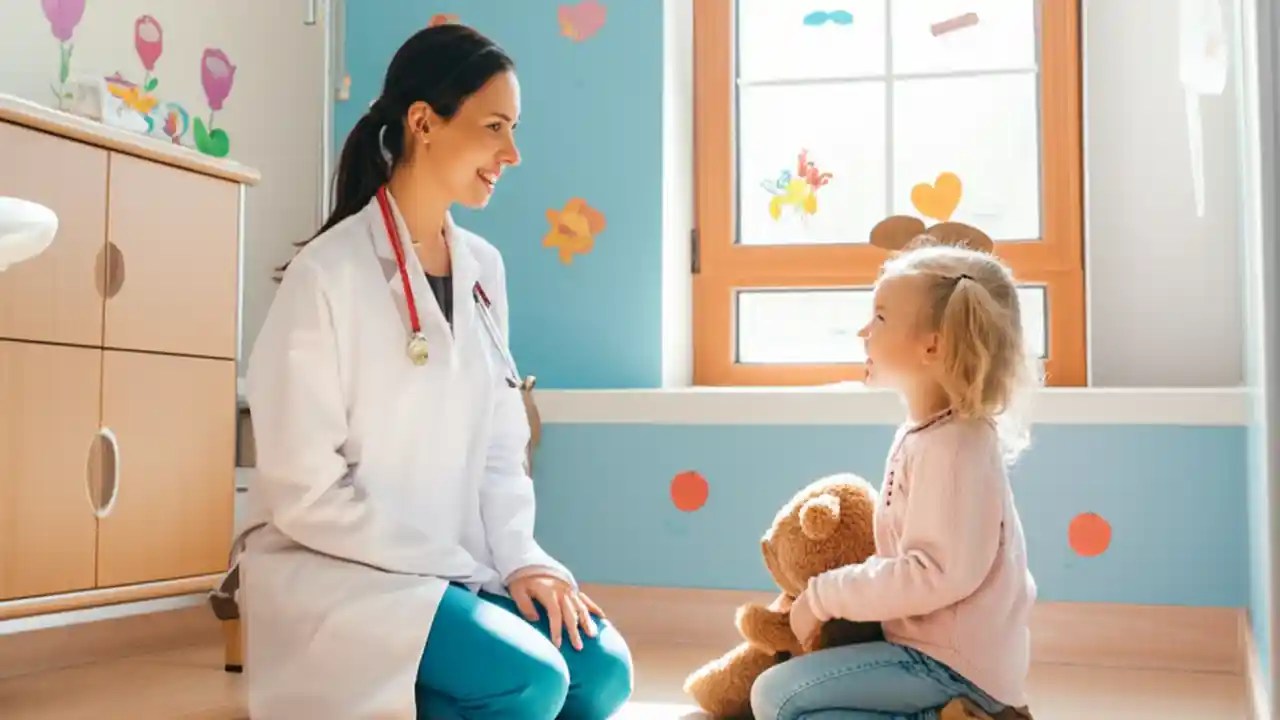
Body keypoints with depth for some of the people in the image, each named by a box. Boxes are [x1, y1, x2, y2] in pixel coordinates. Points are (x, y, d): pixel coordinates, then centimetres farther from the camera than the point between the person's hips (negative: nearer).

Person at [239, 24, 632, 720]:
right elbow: (304, 494, -16)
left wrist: (520, 558, -9)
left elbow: (499, 450, 9)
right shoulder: (328, 273, -15)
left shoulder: (483, 268, 6)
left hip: (454, 568, 7)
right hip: (335, 569, -6)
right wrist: (459, 572, -16)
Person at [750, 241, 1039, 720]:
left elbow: (939, 574, -26)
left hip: (951, 664, -10)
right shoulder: (923, 434, 11)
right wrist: (834, 591, 7)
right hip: (937, 649, 10)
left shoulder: (952, 446, -20)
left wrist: (825, 596, -19)